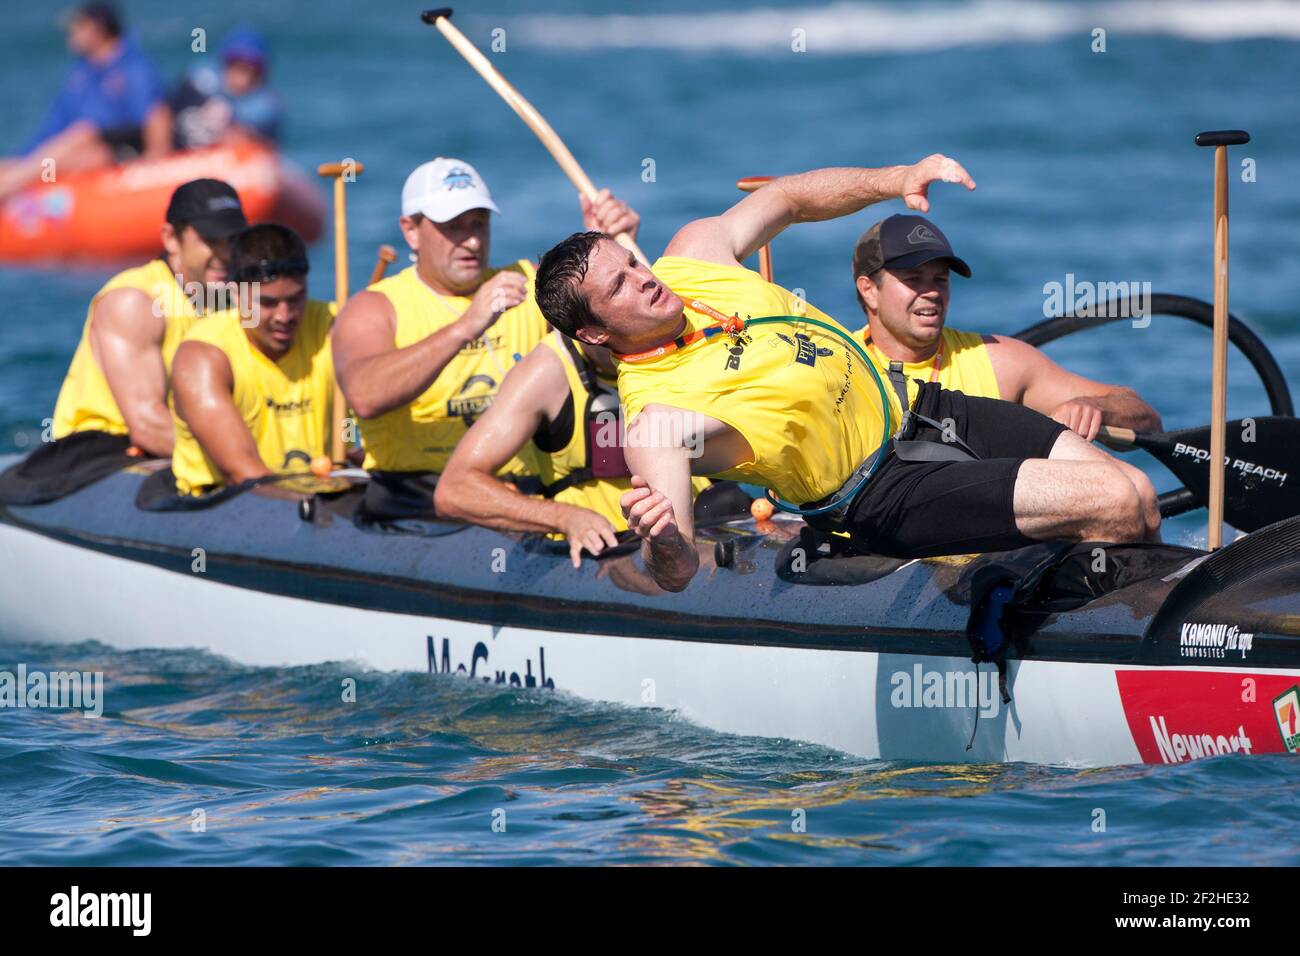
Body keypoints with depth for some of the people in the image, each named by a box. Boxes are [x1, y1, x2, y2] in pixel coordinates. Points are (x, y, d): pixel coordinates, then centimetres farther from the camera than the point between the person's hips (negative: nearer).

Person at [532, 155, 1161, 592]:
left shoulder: (694, 253, -3)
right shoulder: (655, 418, -24)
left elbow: (786, 198, 15)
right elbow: (677, 575, -33)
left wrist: (893, 181, 1)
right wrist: (660, 542, -56)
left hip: (909, 404, 8)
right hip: (888, 491, -8)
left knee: (1141, 503, 1)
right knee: (1115, 505, -22)